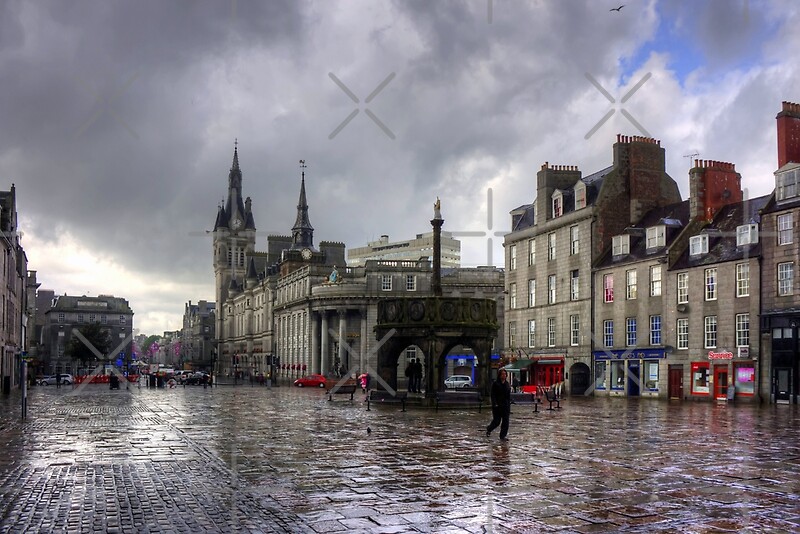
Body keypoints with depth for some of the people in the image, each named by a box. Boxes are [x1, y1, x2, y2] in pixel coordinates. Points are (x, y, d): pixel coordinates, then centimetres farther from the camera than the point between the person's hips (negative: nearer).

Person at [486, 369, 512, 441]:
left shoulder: (507, 384, 11)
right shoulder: (495, 383, -4)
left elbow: (509, 396, 14)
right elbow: (493, 395, -8)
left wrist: (509, 405, 8)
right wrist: (495, 404, -18)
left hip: (506, 405, 5)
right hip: (497, 405, -4)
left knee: (505, 421, 0)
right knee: (497, 421, -1)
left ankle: (503, 436, 7)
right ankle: (488, 429, 27)